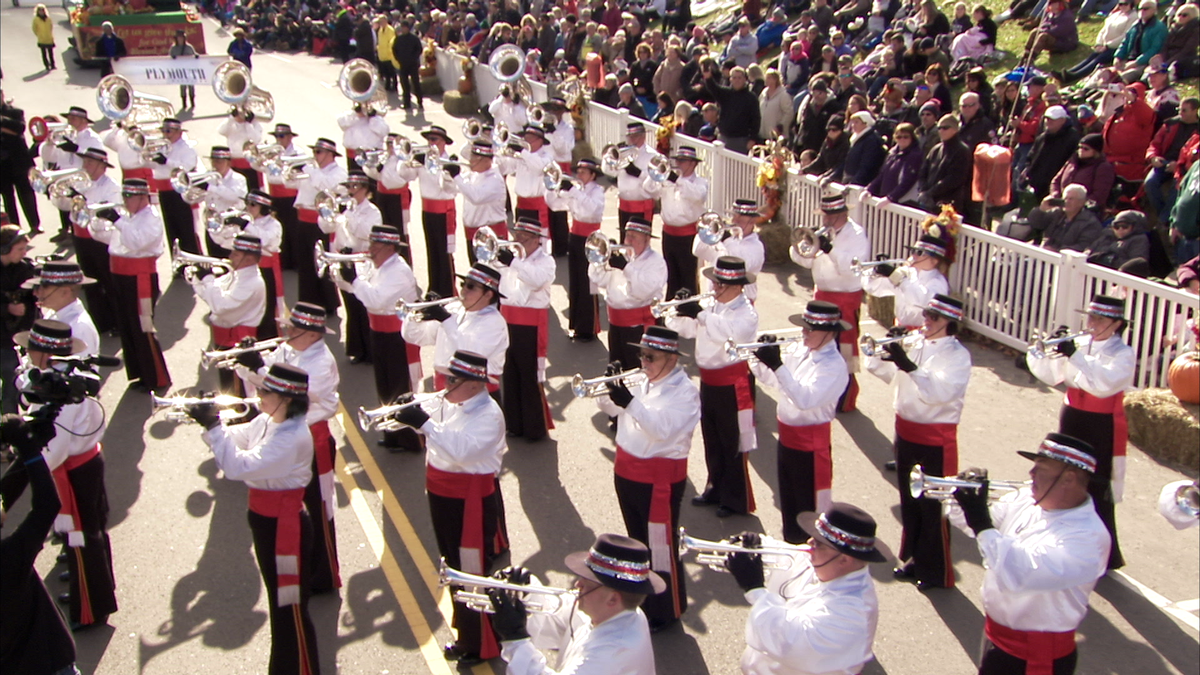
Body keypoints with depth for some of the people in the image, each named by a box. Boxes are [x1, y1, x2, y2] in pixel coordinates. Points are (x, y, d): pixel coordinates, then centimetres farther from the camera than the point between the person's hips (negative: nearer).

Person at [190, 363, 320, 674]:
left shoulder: (293, 438, -28)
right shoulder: (267, 421, 2)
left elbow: (239, 466, -33)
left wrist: (213, 426, -30)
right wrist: (208, 420, -9)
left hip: (285, 525, -10)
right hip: (266, 521, 10)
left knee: (291, 608, 3)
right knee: (278, 602, 25)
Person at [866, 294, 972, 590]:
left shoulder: (957, 354, -15)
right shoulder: (914, 343, 3)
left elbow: (939, 393, -29)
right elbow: (884, 371, 5)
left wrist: (908, 365, -36)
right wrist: (885, 349, -13)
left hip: (936, 440, -6)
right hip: (906, 433, 7)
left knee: (933, 506, 3)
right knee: (909, 501, 19)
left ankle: (935, 572, 18)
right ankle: (914, 558, 36)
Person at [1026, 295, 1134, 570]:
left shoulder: (1123, 354, -11)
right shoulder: (1078, 342, 4)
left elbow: (1104, 385, -28)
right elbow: (1052, 376, 3)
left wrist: (1075, 355, -32)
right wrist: (1045, 349, -13)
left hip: (1102, 429, -6)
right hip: (1071, 422, 6)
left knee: (1097, 490, -5)